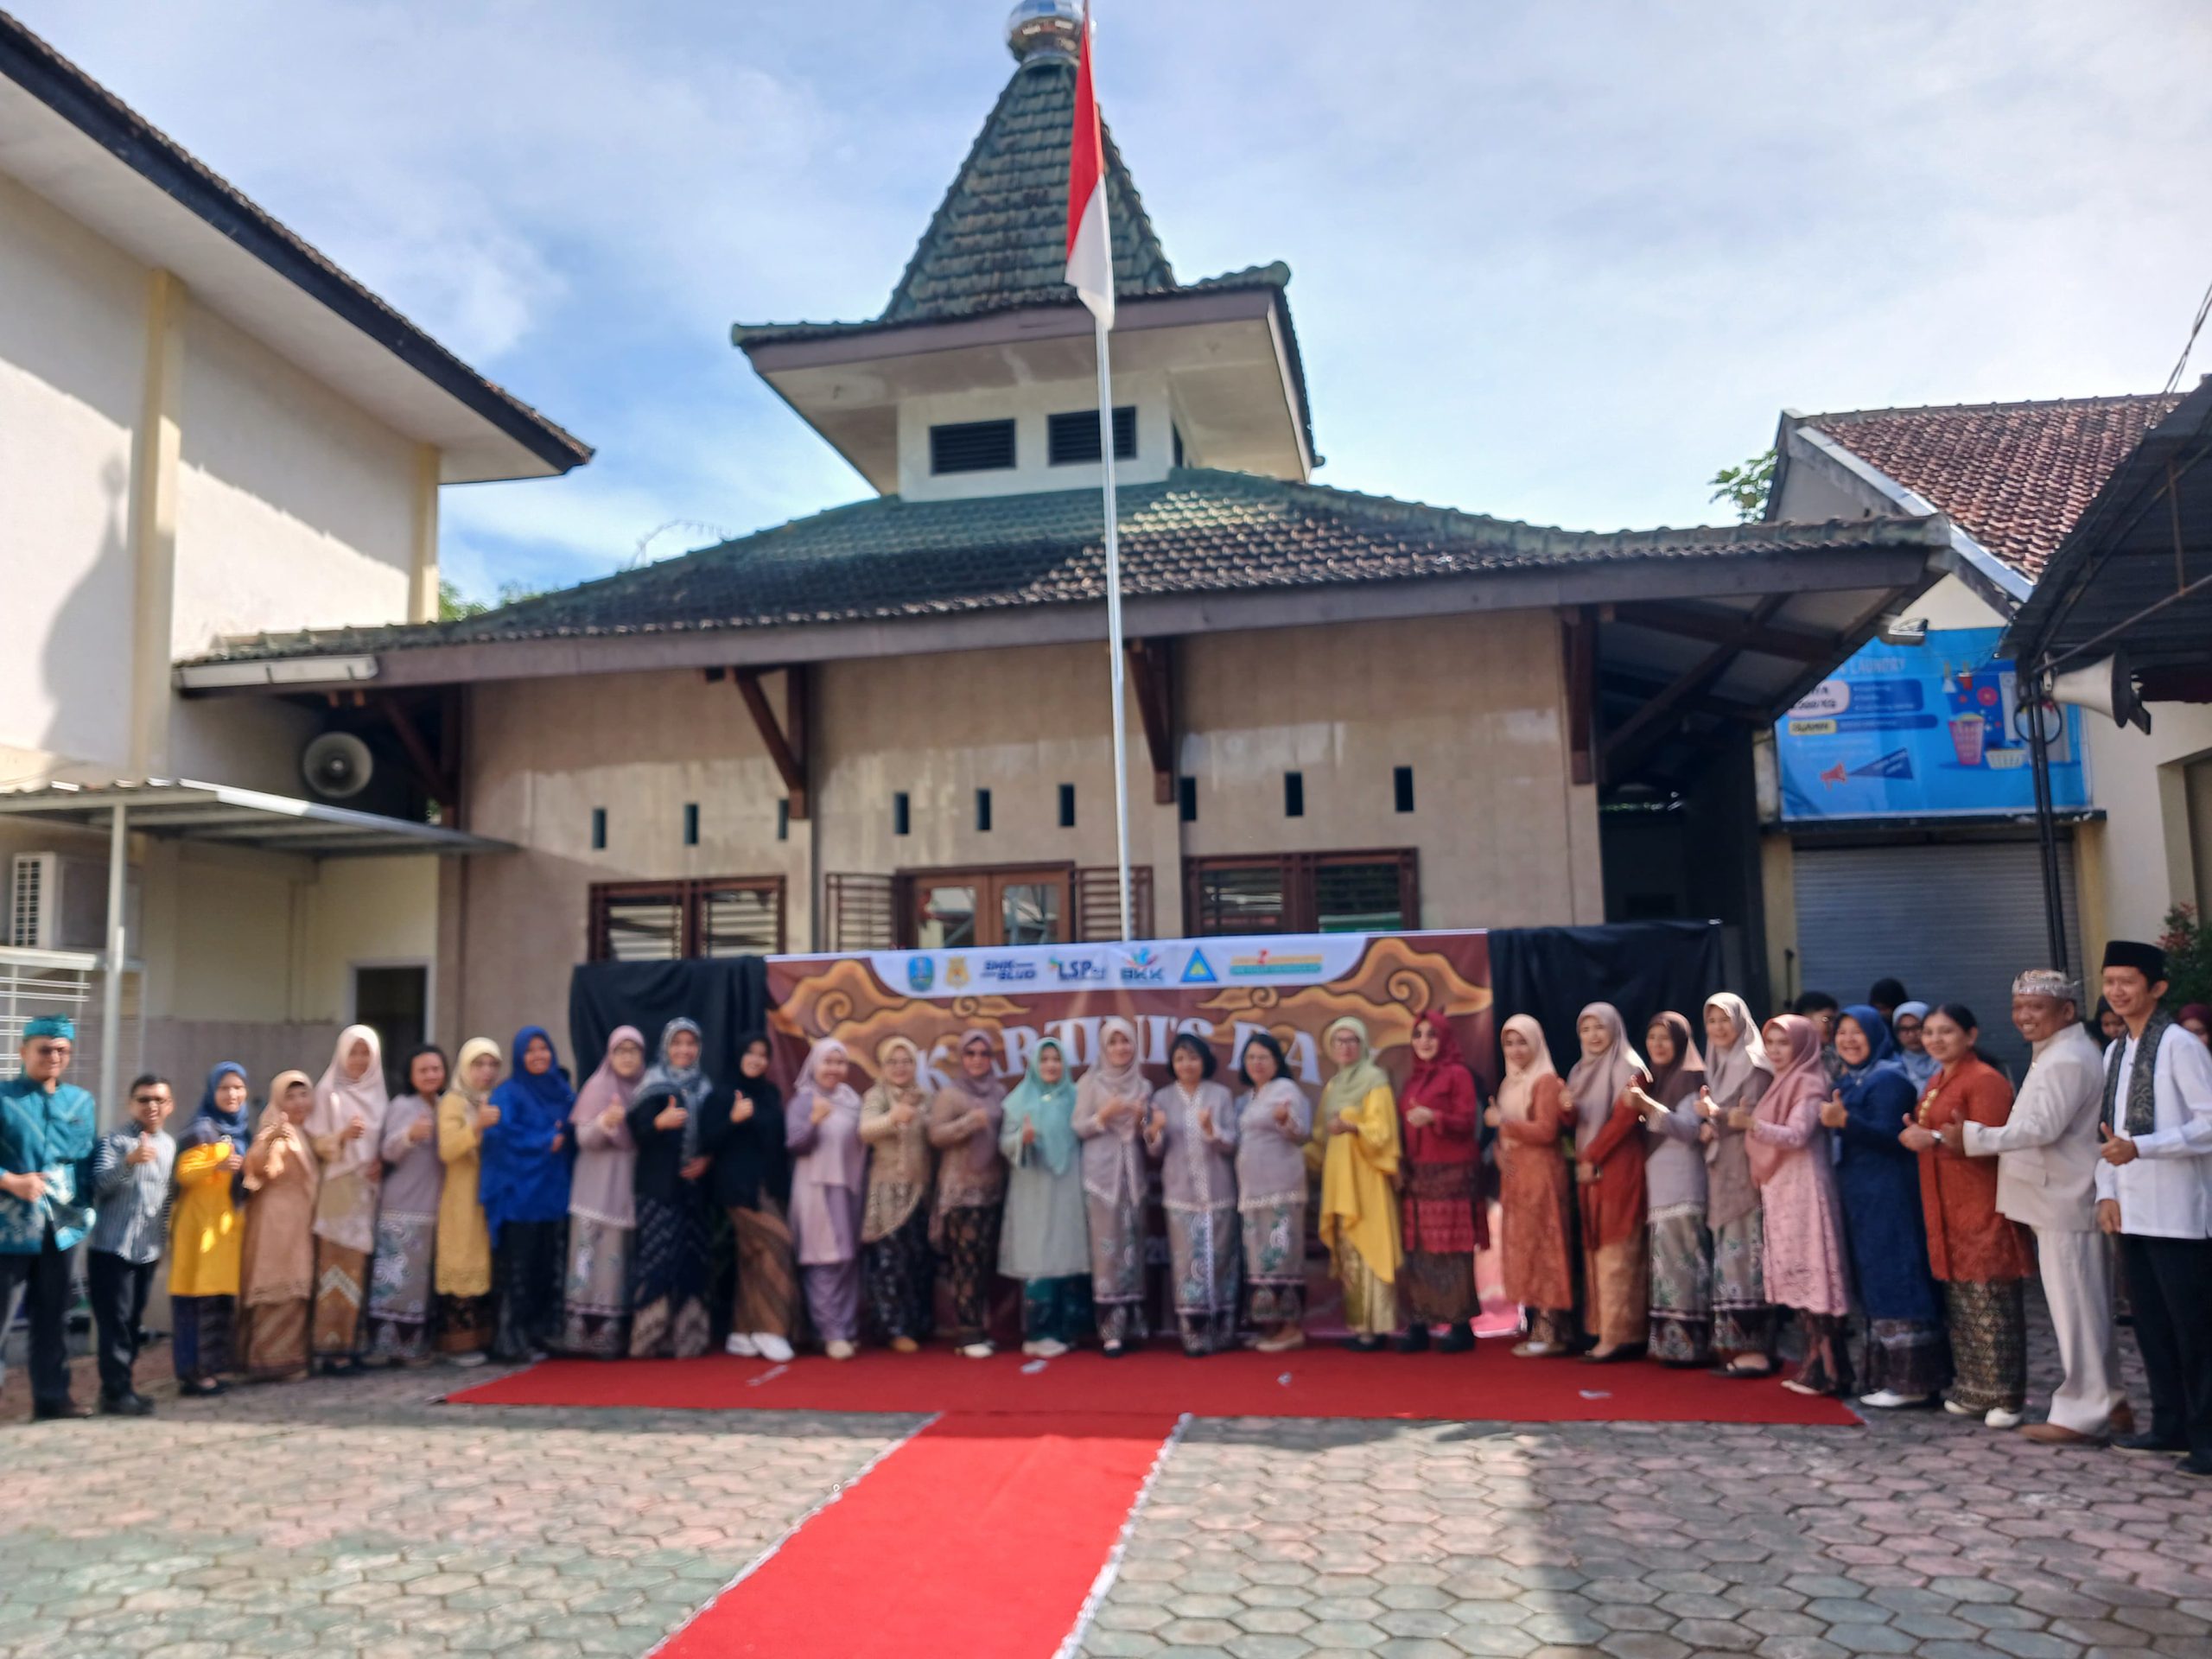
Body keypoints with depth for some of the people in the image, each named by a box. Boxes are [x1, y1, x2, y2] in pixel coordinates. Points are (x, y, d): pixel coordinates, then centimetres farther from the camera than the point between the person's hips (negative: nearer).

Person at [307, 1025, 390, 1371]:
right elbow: (315, 1142, -5)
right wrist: (342, 1136, -22)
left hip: (368, 1190, 4)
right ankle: (331, 1347, -6)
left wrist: (382, 1162, -3)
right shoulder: (328, 1092, 0)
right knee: (335, 1266, -8)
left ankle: (353, 1343, 8)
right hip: (338, 1189, -4)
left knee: (359, 1267, 3)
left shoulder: (378, 1093, 13)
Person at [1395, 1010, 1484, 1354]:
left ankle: (1462, 1325, -1)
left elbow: (1468, 1122, -10)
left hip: (1452, 1174, -6)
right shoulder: (1414, 1080, 18)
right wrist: (1401, 1166, 11)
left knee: (1452, 1248, -6)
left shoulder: (1458, 1075, -3)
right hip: (1418, 1175, 6)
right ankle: (1418, 1323, 6)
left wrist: (1433, 1117, -26)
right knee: (1418, 1249, 3)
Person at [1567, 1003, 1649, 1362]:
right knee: (1595, 1251, 5)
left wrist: (1592, 1158, -12)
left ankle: (1619, 1335, -8)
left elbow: (1624, 1118, -14)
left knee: (1616, 1252, -9)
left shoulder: (1629, 1069, -5)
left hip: (1617, 1169, -7)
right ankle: (1602, 1332, 8)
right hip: (1588, 1171, 7)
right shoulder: (1580, 1071, 18)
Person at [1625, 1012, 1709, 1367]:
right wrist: (1636, 1107, 5)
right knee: (1665, 1263, 7)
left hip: (1683, 1188, -8)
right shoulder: (1654, 1080, 18)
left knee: (1682, 1263, -9)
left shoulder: (1692, 1078, -4)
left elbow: (1689, 1128, -17)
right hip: (1657, 1187, 8)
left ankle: (1690, 1342, -7)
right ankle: (1670, 1341, 10)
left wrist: (1651, 1106, -30)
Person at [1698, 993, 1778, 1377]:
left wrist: (1717, 1115, -30)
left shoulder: (1754, 1062, -6)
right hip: (1721, 1172, 8)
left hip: (1746, 1172, -8)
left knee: (1745, 1253, -10)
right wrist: (1708, 1129, 0)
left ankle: (1755, 1347, -8)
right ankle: (1733, 1343, 10)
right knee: (1728, 1255, 7)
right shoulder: (1716, 1064, 18)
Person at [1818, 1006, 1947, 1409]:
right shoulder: (1849, 1081, 15)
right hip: (1860, 1196, 9)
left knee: (1893, 1281, -6)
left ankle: (1910, 1381, -1)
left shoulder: (1888, 1079, -11)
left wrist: (1844, 1119, -30)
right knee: (1874, 1283, 11)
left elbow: (1890, 1135, -21)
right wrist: (1834, 1116, 4)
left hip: (1888, 1197, -9)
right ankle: (1886, 1375, 18)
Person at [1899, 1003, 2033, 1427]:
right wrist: (1917, 1133, 7)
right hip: (1946, 1209, 9)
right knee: (1958, 1302, 12)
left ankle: (2005, 1396, 3)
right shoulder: (1938, 1082, 17)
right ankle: (1972, 1389, 21)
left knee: (1991, 1303, -4)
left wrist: (1934, 1139, -22)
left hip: (1982, 1209, -9)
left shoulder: (1986, 1080, -11)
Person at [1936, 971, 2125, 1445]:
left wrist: (1974, 1138, -18)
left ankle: (2081, 1412, 2)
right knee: (2089, 1307, 17)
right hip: (2061, 1199, 11)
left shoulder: (2066, 1061, -17)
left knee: (2075, 1308, -4)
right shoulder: (2058, 1054, 17)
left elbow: (2041, 1127, -23)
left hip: (2066, 1205, -11)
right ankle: (2105, 1400, 26)